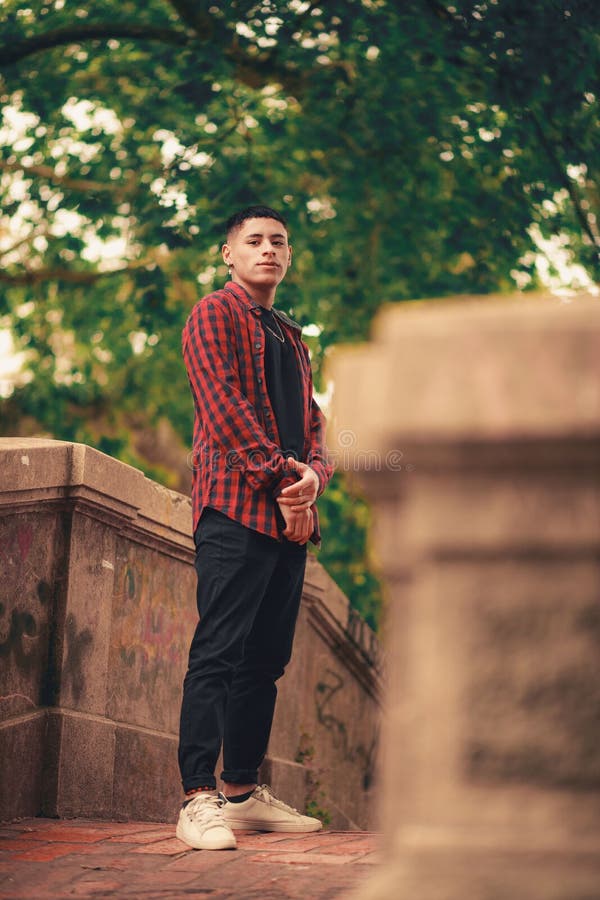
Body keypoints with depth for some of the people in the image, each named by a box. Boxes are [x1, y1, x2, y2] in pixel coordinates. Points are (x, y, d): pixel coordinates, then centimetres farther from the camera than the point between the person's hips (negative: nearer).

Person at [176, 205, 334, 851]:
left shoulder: (291, 338, 26)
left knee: (266, 657, 8)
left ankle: (244, 792, 14)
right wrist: (279, 478, -16)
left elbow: (311, 421, 18)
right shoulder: (215, 315, 2)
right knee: (219, 651, -12)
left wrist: (312, 472, -4)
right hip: (235, 506, -8)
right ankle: (198, 800, -13)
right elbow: (225, 406, -10)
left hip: (291, 516, 8)